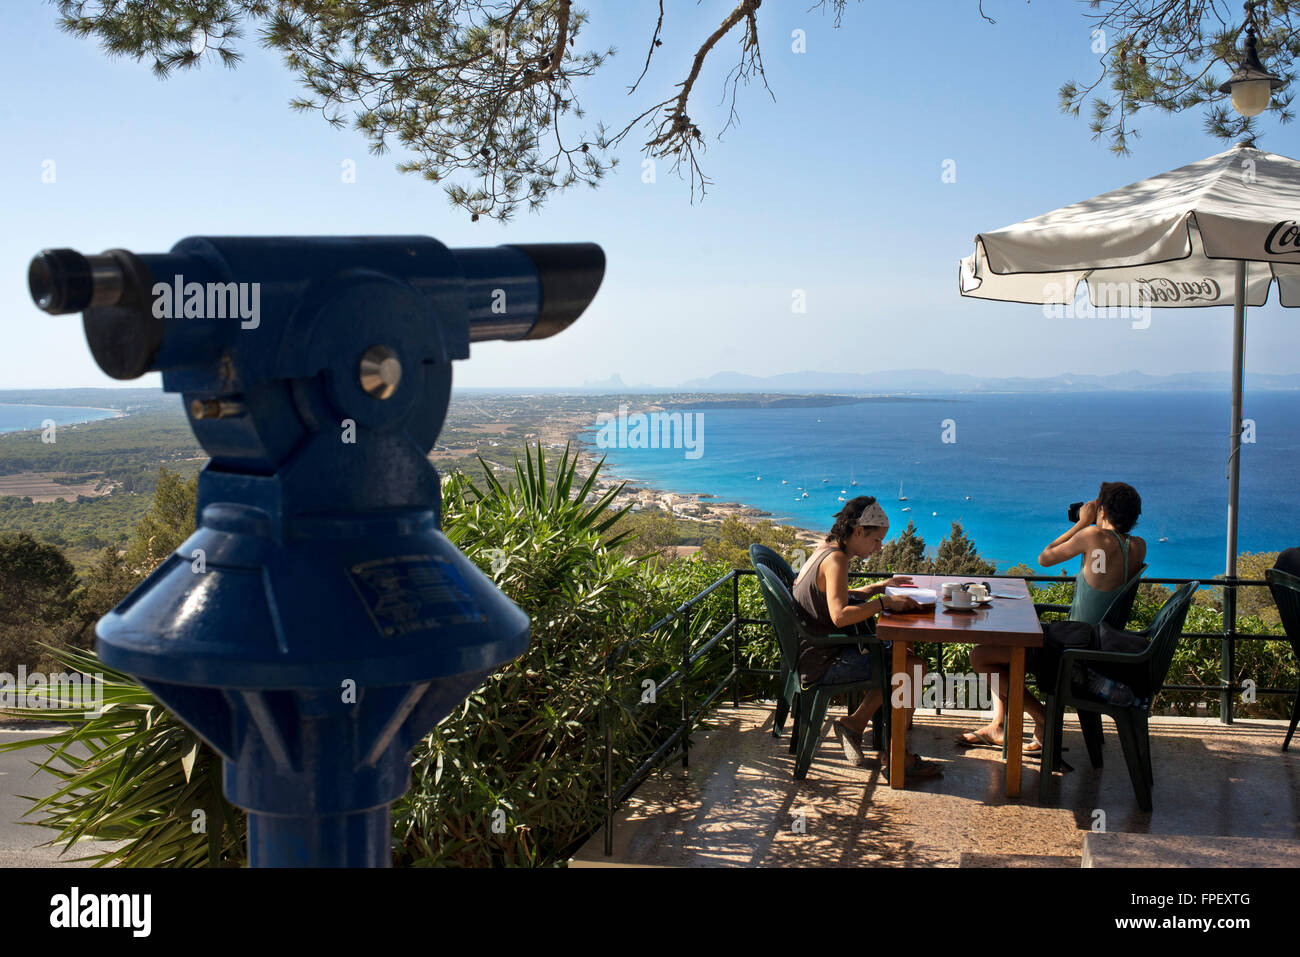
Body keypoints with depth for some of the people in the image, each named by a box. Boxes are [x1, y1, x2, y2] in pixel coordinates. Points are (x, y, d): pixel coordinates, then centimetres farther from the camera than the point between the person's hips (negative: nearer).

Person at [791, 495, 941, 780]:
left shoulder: (824, 551, 12)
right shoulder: (836, 559, -18)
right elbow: (840, 615, -31)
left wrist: (879, 587, 23)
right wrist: (886, 601, -24)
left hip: (816, 656, 10)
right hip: (824, 664, -10)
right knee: (913, 666, -12)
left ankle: (854, 723, 17)